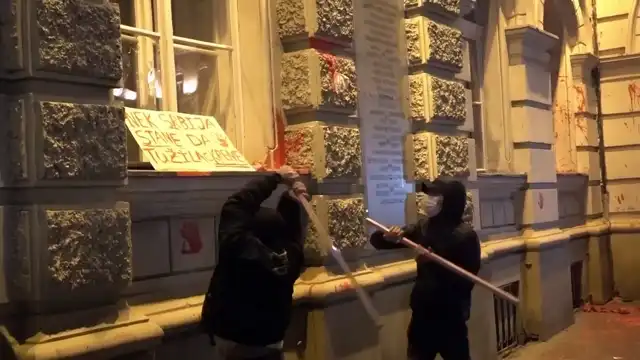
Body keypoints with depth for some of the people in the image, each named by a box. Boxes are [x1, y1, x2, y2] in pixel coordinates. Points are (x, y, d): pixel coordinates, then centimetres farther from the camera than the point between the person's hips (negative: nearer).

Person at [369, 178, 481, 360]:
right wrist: (387, 237, -20)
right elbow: (377, 240, 2)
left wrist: (435, 263, -30)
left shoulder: (465, 235, -15)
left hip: (450, 315, -5)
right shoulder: (423, 226, 0)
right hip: (422, 311, 5)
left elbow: (467, 279, -21)